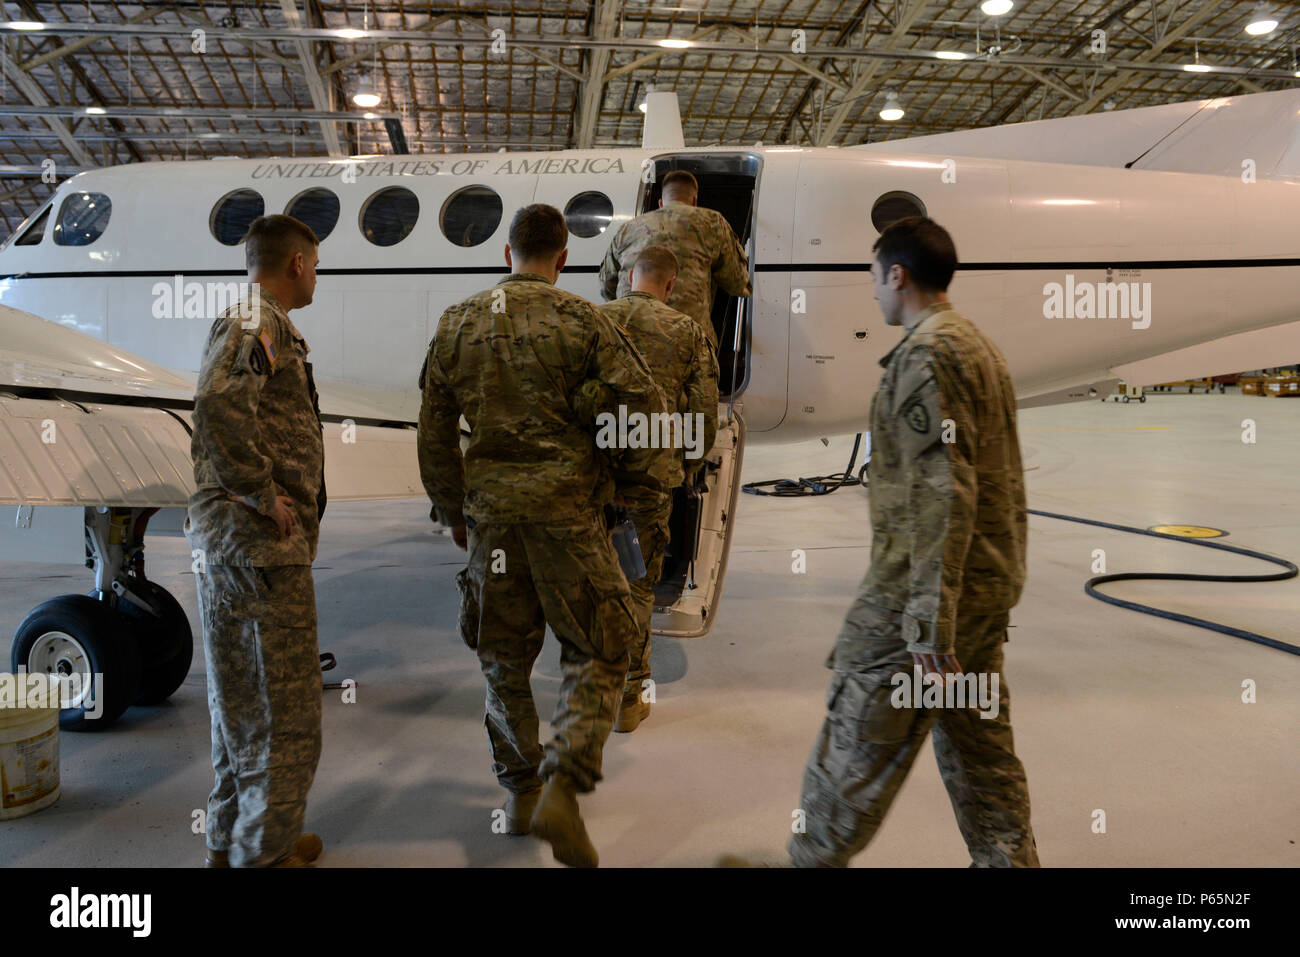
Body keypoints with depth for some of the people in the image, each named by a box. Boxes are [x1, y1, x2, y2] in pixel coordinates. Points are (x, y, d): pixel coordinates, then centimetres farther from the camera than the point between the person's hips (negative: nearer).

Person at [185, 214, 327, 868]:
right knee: (284, 709, 0)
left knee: (240, 700, 18)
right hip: (262, 542, -10)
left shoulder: (242, 323, 21)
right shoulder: (258, 324, -12)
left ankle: (230, 839, 31)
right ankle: (264, 853, 11)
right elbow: (219, 405, -30)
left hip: (220, 540, 10)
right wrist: (263, 493, -22)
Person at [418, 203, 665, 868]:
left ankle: (519, 791, 27)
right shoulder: (581, 320, -4)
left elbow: (435, 429, 8)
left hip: (491, 508, 4)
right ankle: (561, 791, -6)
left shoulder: (458, 323, 6)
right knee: (594, 652, 7)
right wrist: (631, 475, 7)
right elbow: (643, 402, -10)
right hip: (566, 506, -3)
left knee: (504, 654, 17)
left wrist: (451, 509, 17)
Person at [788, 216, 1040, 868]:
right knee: (979, 740, 17)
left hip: (926, 589, -10)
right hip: (988, 587, 10)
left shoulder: (927, 354, -15)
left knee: (859, 744, 5)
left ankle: (814, 861, 20)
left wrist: (929, 619, -24)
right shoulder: (979, 345, 16)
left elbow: (942, 491, -23)